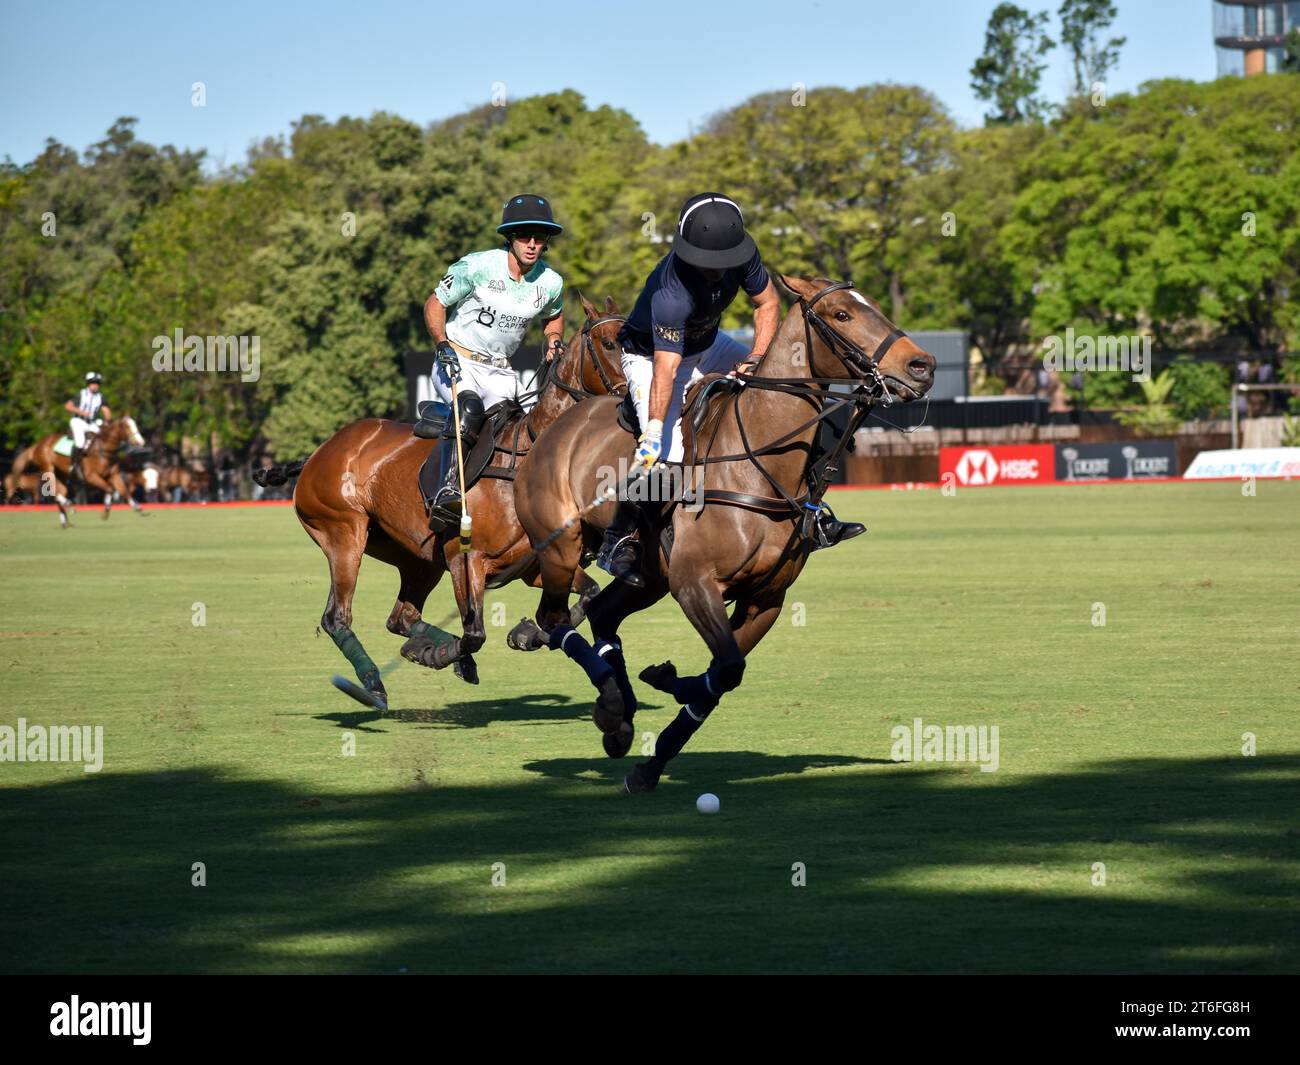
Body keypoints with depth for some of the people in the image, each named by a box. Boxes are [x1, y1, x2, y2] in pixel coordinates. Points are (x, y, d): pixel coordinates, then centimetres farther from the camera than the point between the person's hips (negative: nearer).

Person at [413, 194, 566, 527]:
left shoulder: (551, 283, -1)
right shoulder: (476, 266, -13)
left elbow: (553, 316, 23)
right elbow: (435, 305, -4)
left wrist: (554, 341, 2)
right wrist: (443, 345, -19)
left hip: (500, 373, 5)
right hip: (456, 362, -5)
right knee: (470, 409, -34)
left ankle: (439, 414, 5)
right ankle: (448, 492, -36)